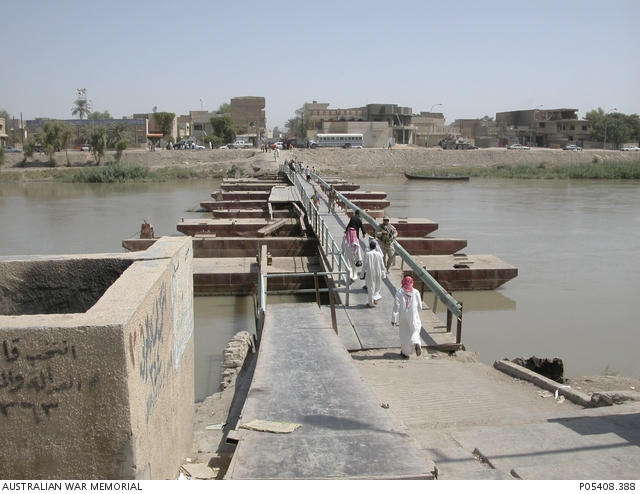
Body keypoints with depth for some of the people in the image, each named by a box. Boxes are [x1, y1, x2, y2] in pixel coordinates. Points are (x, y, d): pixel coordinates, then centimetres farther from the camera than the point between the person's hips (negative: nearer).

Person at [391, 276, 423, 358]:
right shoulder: (416, 292, -5)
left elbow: (396, 306, -13)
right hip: (413, 318, 1)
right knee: (414, 331, 19)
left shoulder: (399, 293, -12)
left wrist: (394, 319, -8)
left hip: (403, 318, -1)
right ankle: (416, 343, -9)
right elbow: (420, 306, 1)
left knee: (404, 335, 11)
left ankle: (405, 352, 20)